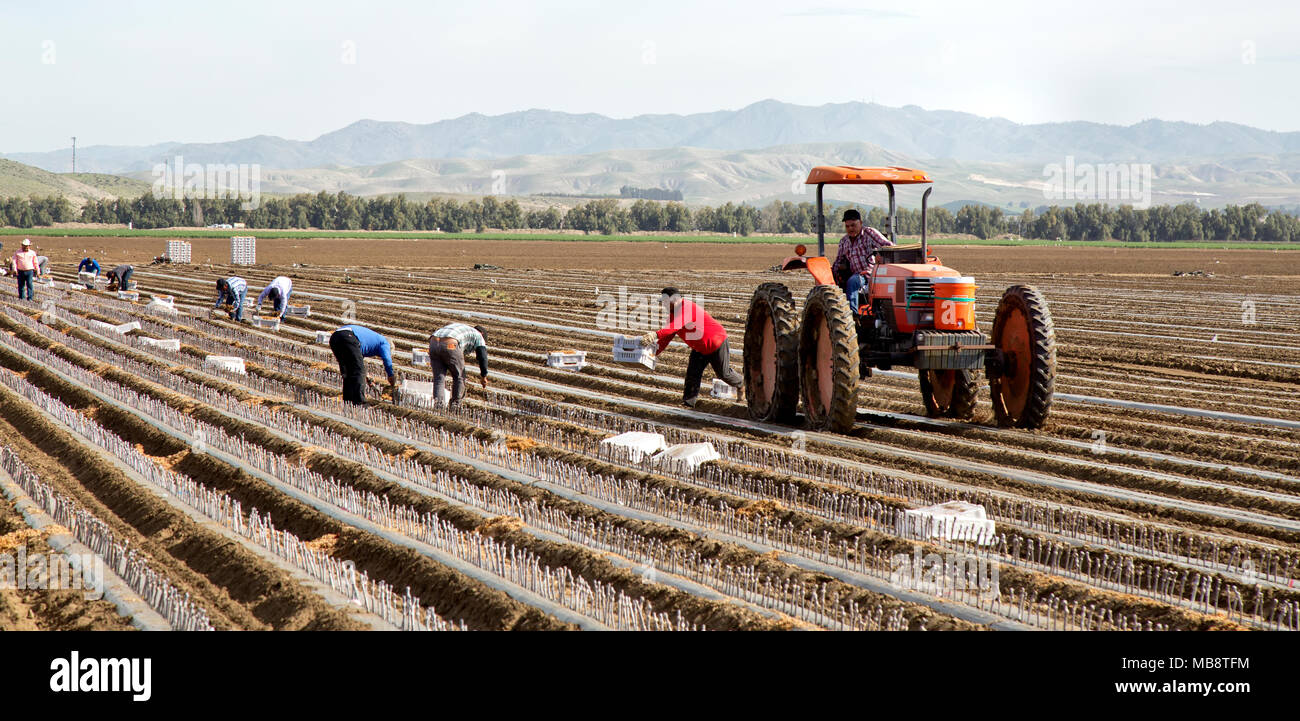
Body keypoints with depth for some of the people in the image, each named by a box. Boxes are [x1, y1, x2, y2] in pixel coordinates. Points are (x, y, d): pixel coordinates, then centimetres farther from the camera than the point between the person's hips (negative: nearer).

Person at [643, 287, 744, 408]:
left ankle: (740, 384, 36)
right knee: (692, 373, -5)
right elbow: (667, 337, -4)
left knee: (723, 373, 8)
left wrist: (656, 334, -62)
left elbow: (675, 325, -50)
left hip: (716, 344, -8)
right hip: (699, 349, 8)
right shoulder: (673, 314, -2)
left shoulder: (687, 308, -32)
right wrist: (654, 352, -18)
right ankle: (688, 402, -3)